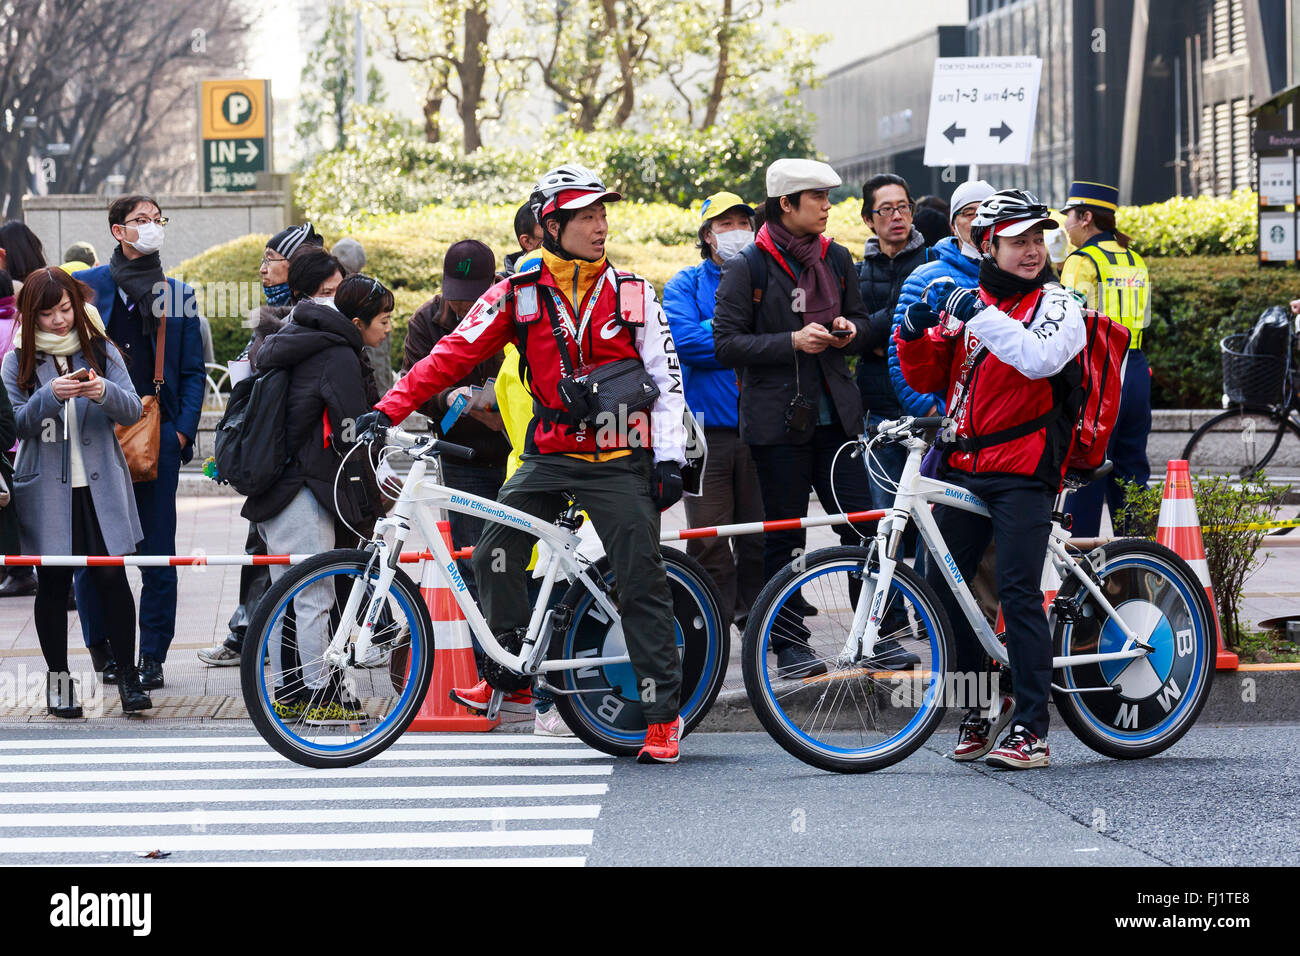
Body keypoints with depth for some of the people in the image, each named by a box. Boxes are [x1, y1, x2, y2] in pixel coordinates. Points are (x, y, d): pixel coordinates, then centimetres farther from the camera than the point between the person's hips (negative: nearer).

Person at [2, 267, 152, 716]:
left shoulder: (101, 351, 6)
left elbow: (133, 410, -2)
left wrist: (105, 392, -23)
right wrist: (50, 396, -23)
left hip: (100, 488, 0)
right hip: (46, 489, 0)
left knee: (111, 577, -5)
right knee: (53, 583, 4)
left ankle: (128, 675, 1)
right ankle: (58, 677, 14)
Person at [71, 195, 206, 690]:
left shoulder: (178, 295, 13)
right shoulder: (84, 287, 6)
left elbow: (193, 371, 11)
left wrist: (183, 430, -1)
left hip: (159, 438, 1)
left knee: (158, 553, 0)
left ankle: (151, 656, 7)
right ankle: (102, 647, 14)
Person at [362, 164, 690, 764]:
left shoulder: (631, 292, 2)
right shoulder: (520, 294, 1)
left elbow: (666, 377, 3)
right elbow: (453, 354, -3)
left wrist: (669, 457, -5)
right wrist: (388, 410, -13)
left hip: (620, 461, -1)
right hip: (550, 458, 1)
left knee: (642, 585, -5)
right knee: (494, 556, -11)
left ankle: (663, 714, 3)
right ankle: (507, 677, 8)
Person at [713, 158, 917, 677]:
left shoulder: (836, 259, 11)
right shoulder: (746, 268, -5)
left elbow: (865, 323, 21)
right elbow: (727, 344, -9)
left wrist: (851, 331, -3)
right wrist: (792, 342, -18)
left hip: (835, 414, 4)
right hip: (778, 417, -4)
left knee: (860, 525, -1)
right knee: (784, 536, 1)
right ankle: (788, 645, 9)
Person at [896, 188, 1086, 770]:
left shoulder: (1056, 303, -1)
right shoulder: (965, 301, 13)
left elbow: (1042, 357, -22)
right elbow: (929, 379, 12)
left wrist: (980, 315, -25)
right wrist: (915, 334, -6)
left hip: (1023, 471, -5)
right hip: (962, 468, 5)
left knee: (1018, 592, -12)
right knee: (942, 587, 6)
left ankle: (1031, 729, -9)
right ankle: (979, 708, 22)